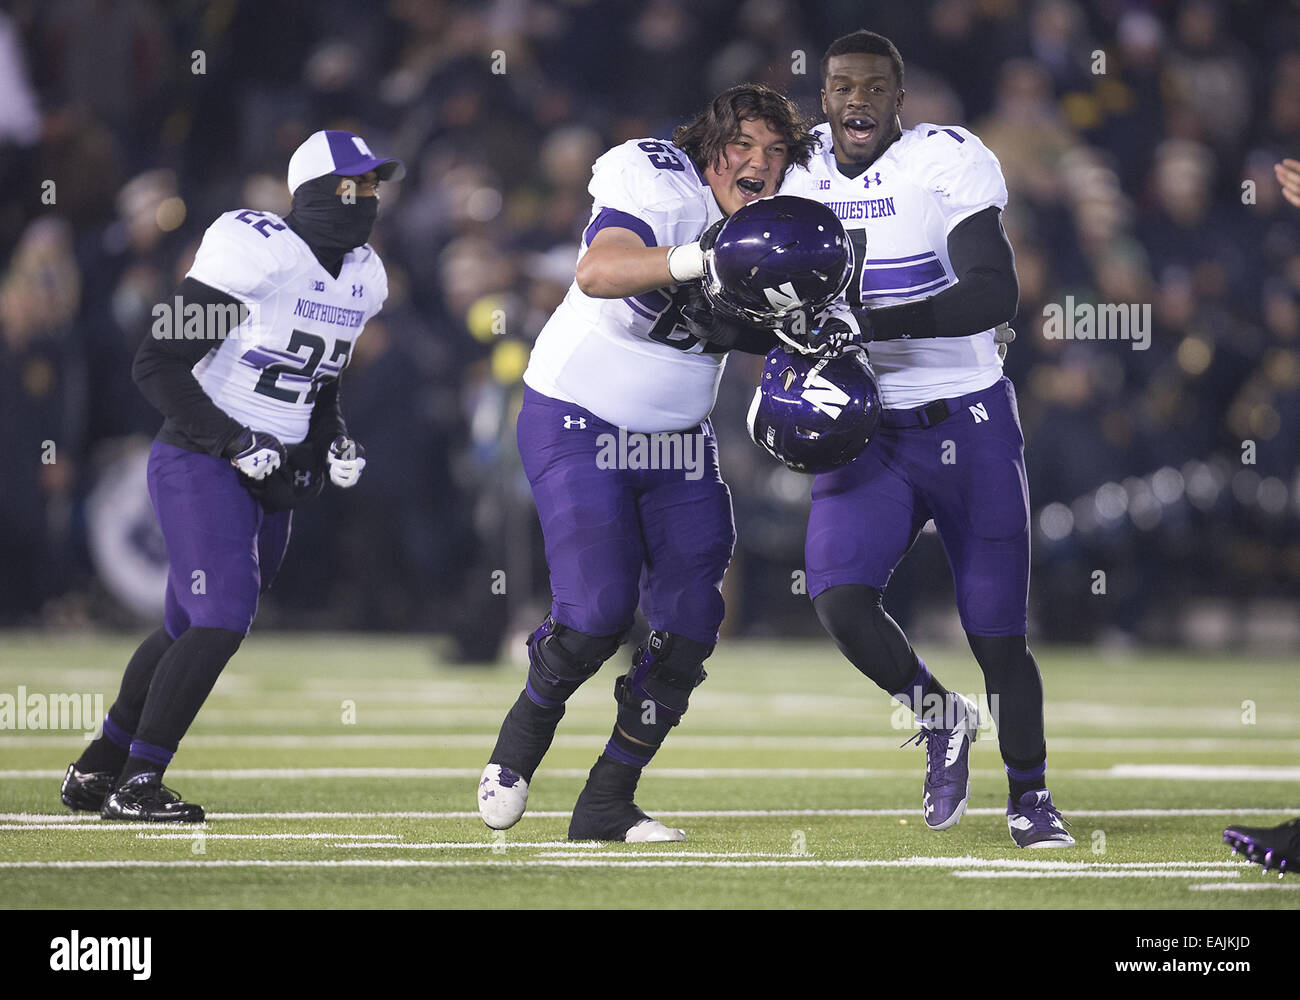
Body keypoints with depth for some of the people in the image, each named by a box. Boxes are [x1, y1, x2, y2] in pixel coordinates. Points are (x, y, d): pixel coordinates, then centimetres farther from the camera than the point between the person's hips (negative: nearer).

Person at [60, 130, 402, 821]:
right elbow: (157, 365, -16)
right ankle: (134, 783, -10)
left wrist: (332, 442, 6)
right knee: (223, 618, -19)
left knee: (191, 630, 13)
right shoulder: (257, 253, -18)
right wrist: (233, 442, -21)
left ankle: (96, 770, 28)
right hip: (199, 464, -8)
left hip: (272, 480, 8)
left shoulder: (362, 279, 8)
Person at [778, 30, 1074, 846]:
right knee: (841, 599, -19)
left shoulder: (949, 162, -12)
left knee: (998, 633, 2)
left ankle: (1030, 795, 24)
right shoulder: (803, 180, 4)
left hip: (968, 423, -3)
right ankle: (939, 718, 9)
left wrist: (872, 324, -30)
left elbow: (996, 294, -23)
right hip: (865, 431, 3)